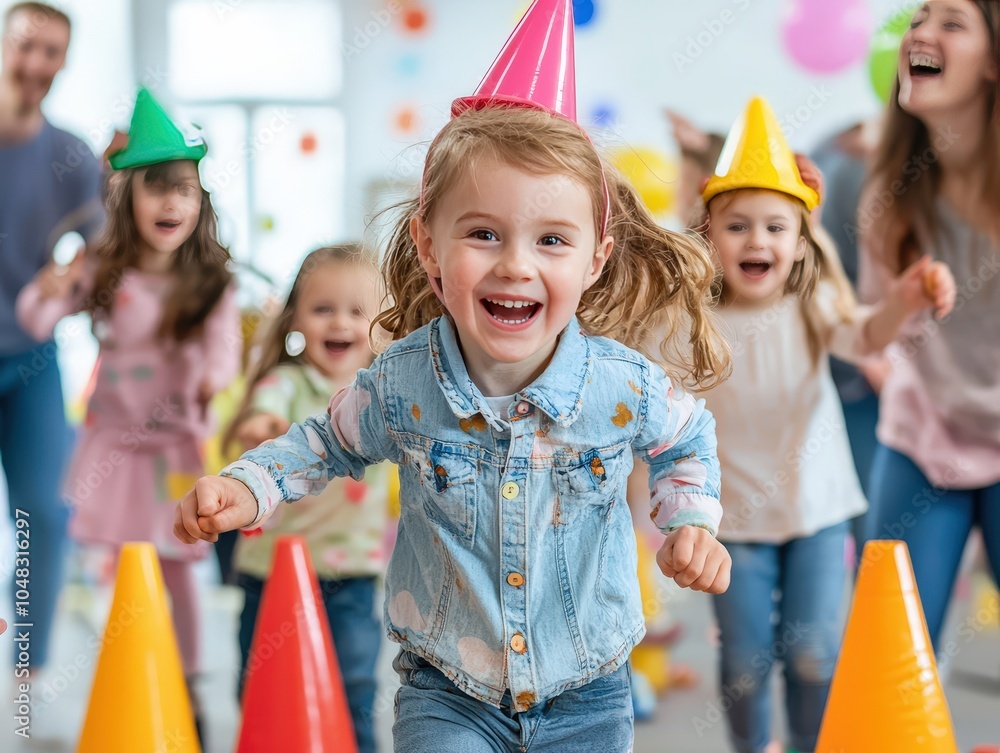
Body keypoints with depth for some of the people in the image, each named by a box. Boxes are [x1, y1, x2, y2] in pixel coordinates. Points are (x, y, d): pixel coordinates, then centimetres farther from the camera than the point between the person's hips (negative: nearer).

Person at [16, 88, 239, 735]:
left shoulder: (211, 282, -9)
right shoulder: (104, 273, -3)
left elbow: (223, 342, -20)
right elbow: (37, 322, 1)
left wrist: (212, 380, -42)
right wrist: (52, 289, -21)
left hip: (178, 443, -3)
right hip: (115, 441, 3)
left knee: (176, 566, 4)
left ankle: (186, 686, 19)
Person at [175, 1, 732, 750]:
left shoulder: (627, 387, -16)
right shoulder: (402, 385, -16)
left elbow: (689, 441, 8)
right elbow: (329, 442, 6)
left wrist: (692, 521, -7)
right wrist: (245, 487, -9)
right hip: (447, 692, -1)